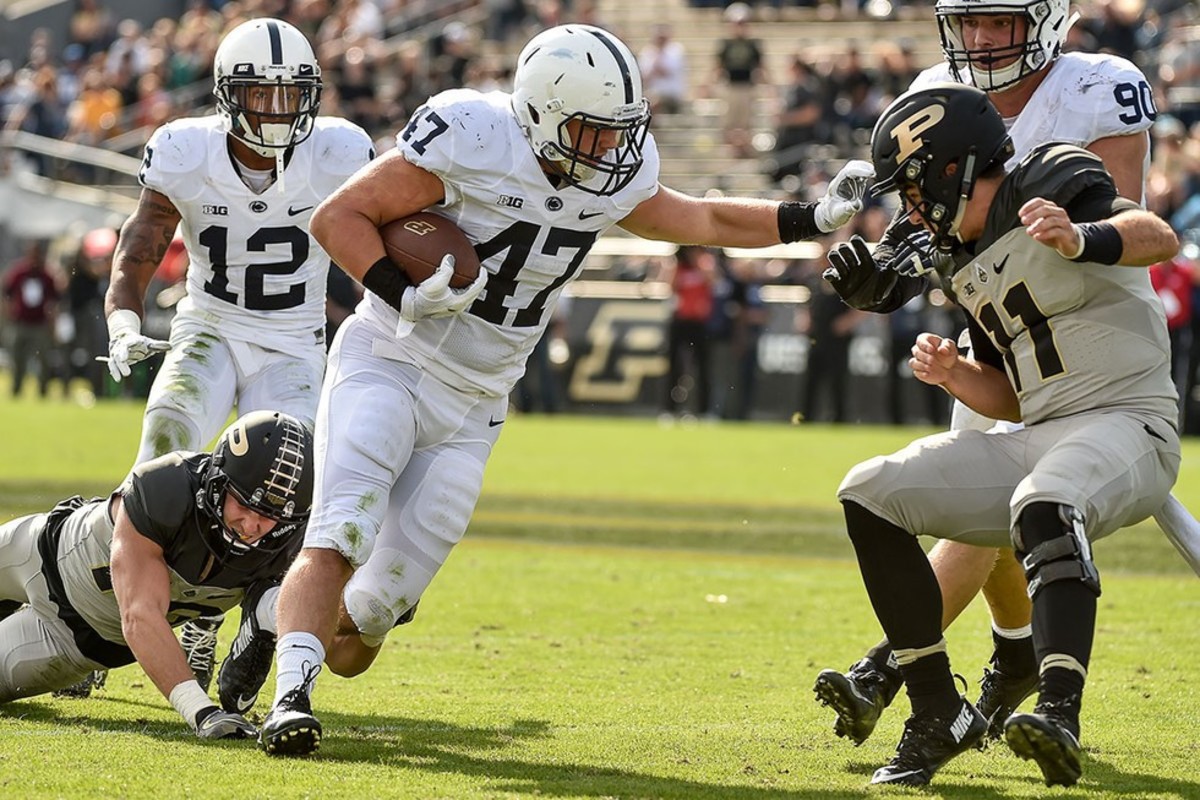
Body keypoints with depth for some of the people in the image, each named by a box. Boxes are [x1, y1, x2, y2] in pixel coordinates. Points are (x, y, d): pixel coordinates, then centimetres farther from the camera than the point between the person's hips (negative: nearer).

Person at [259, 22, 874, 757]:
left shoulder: (612, 175, -2)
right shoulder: (473, 142, -20)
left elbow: (699, 220, 17)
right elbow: (338, 216, -14)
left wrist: (815, 218, 8)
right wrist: (405, 296, -27)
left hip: (472, 407, 5)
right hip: (389, 366, -5)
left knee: (389, 591, 1)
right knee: (338, 542, -23)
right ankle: (292, 698, -25)